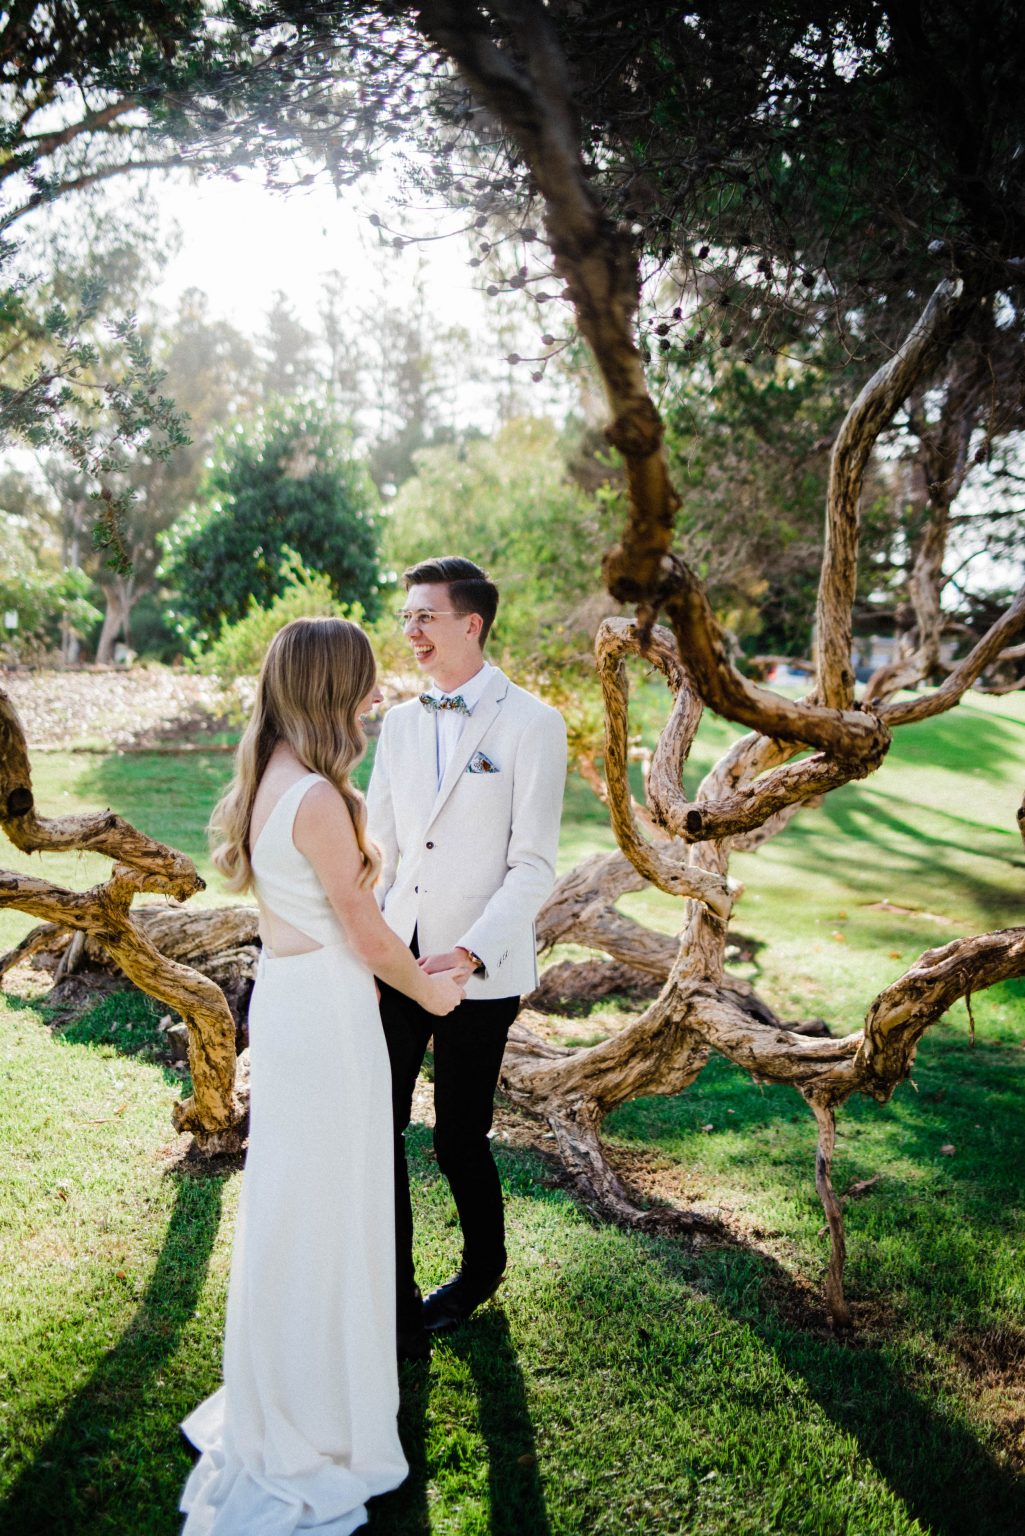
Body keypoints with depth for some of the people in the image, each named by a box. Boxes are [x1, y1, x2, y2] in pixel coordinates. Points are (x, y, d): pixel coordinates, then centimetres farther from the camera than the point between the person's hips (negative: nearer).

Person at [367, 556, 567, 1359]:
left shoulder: (531, 724, -8)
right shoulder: (400, 722, 9)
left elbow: (534, 864, -11)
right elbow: (380, 847, 10)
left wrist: (471, 952, -22)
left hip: (479, 972, -4)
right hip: (395, 961, 5)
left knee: (459, 1139, 8)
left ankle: (482, 1271, 38)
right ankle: (396, 1305, 22)